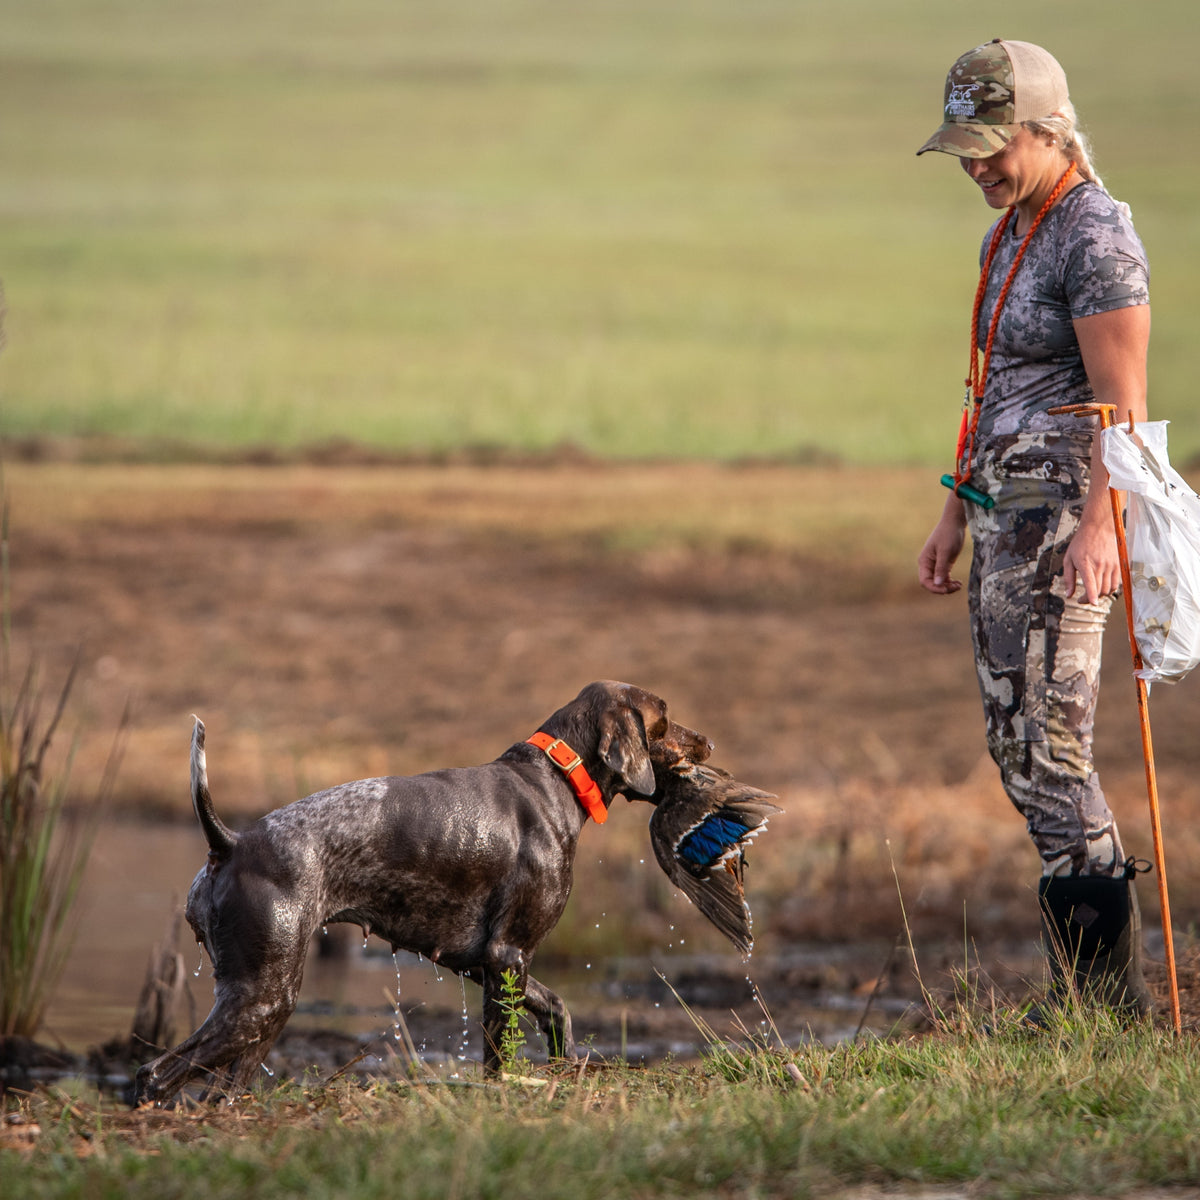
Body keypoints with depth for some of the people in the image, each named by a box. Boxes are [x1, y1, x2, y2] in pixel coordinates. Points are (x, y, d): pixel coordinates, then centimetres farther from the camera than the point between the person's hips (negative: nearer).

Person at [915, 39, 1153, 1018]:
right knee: (1014, 741, 9)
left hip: (1067, 509, -10)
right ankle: (1082, 989, 13)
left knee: (1050, 747, -12)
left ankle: (1116, 996, -8)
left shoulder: (1098, 238, -13)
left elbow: (1122, 403, -20)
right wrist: (957, 516, 23)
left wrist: (1100, 525, -30)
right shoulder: (1009, 238, 17)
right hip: (1006, 512, 10)